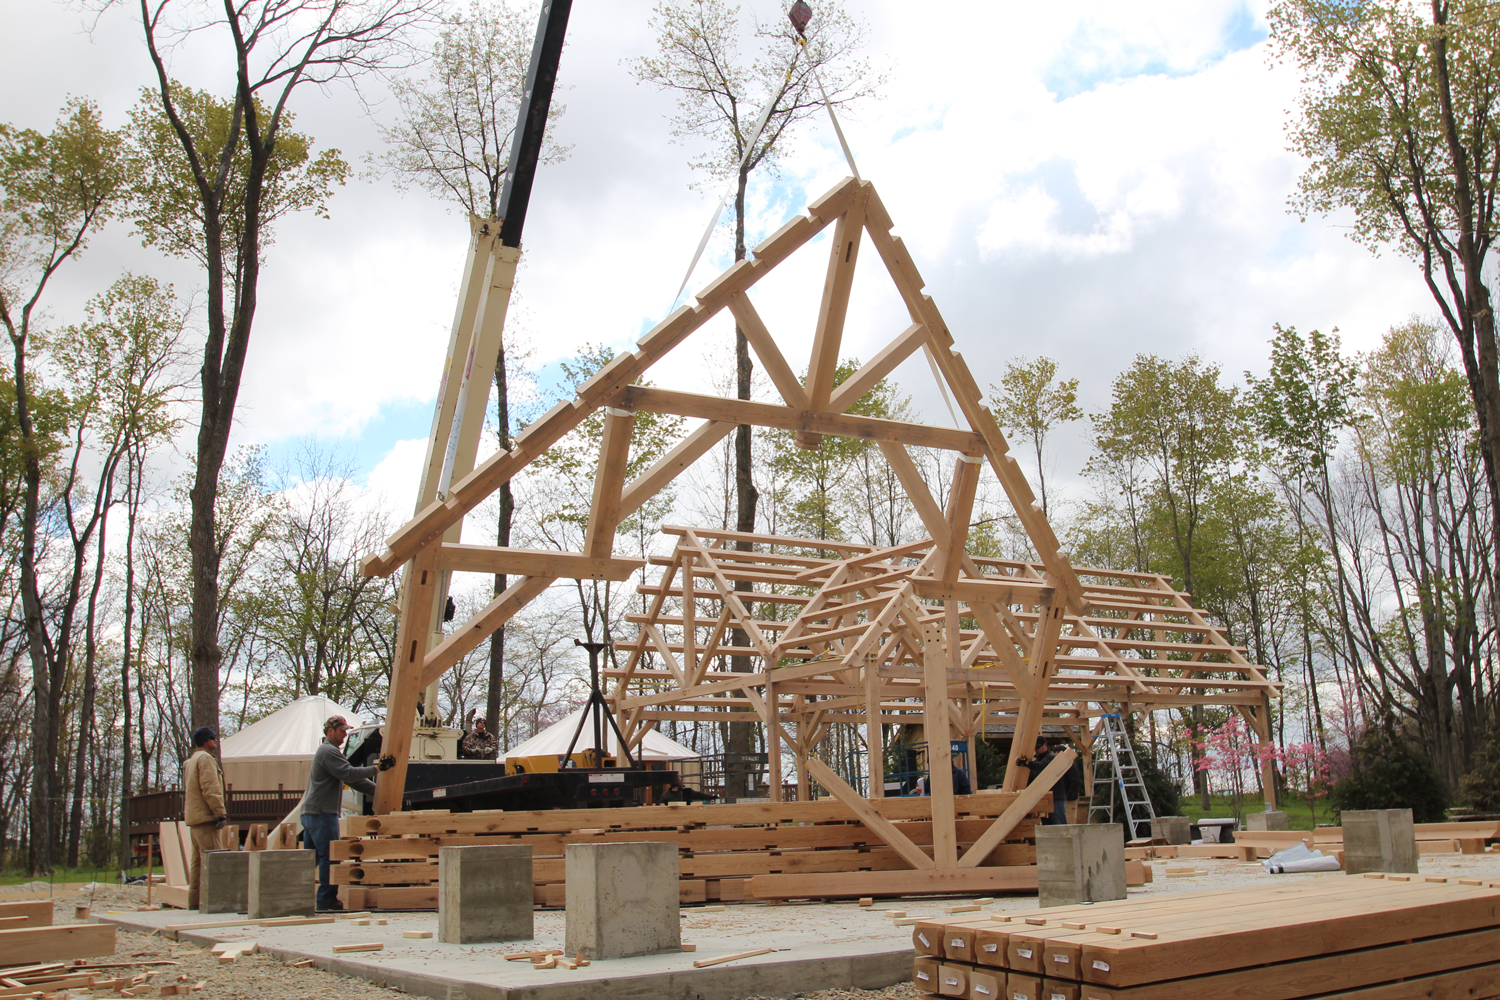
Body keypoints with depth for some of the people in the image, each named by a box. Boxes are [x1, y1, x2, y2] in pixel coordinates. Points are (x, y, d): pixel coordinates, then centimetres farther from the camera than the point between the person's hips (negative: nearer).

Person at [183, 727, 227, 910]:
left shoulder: (191, 761, 23)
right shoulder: (205, 758, -9)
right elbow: (210, 788, -19)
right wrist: (220, 813, -20)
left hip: (193, 818, 10)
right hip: (205, 818, -10)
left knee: (197, 860, 12)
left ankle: (194, 901, 13)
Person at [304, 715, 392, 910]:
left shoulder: (329, 751, 24)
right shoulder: (329, 752, -10)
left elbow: (351, 778, 23)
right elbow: (349, 774, -22)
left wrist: (378, 791, 16)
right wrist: (378, 768, -20)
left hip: (311, 813, 11)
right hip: (322, 813, -11)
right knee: (330, 857, -8)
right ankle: (327, 899, -6)